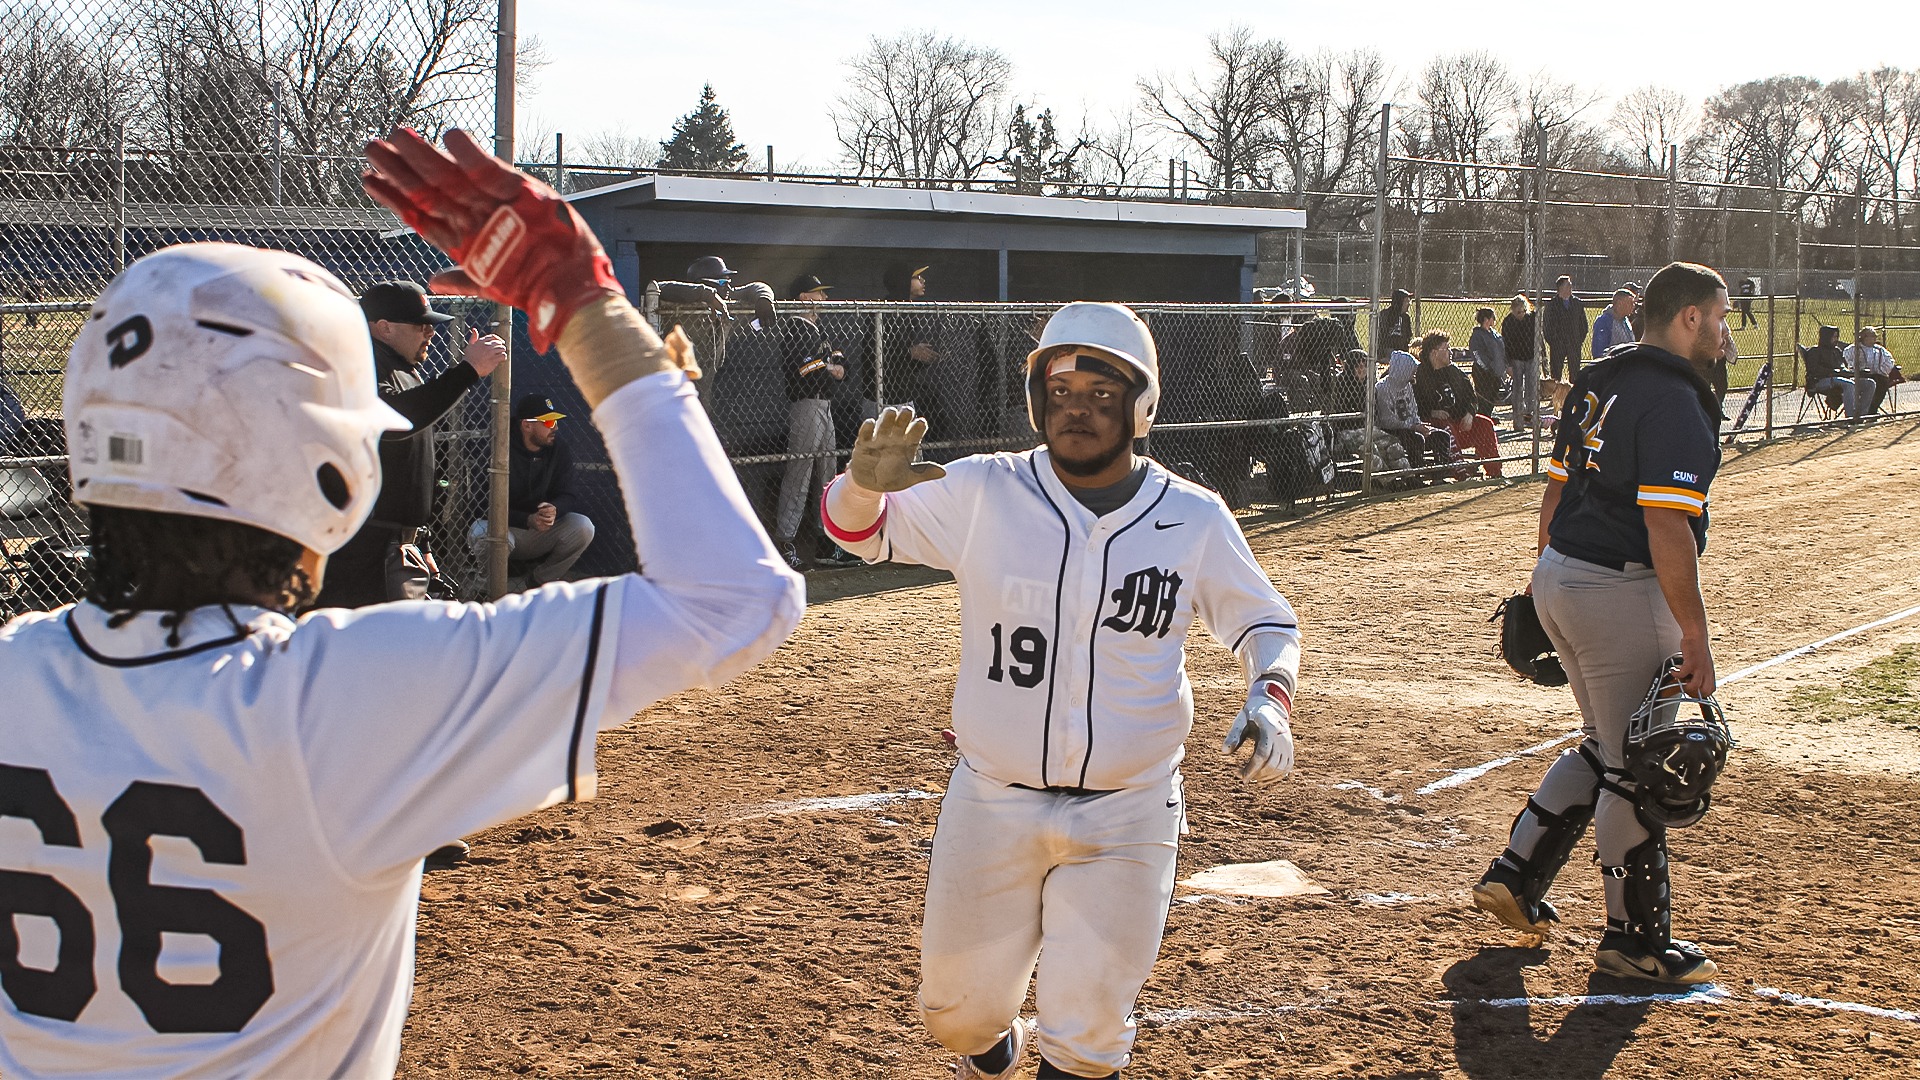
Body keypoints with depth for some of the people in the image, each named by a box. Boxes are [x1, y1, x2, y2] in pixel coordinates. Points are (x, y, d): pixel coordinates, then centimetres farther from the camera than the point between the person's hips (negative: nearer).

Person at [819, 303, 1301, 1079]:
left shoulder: (1194, 520, -5)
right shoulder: (982, 495, -7)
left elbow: (1264, 620, 7)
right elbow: (860, 529, 1)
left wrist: (1268, 696, -14)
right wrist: (866, 483, -23)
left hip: (1126, 821, -1)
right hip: (991, 806, 1)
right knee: (958, 1010, 13)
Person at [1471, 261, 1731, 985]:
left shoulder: (1598, 385, 11)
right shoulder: (1675, 405, -17)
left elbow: (1555, 493, 17)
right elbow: (1667, 530, -23)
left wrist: (1546, 585, 25)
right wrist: (1696, 641, -21)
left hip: (1559, 577, 9)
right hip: (1623, 593, -9)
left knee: (1607, 746, 22)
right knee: (1636, 766, 2)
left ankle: (1516, 876, 24)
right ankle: (1635, 939, 13)